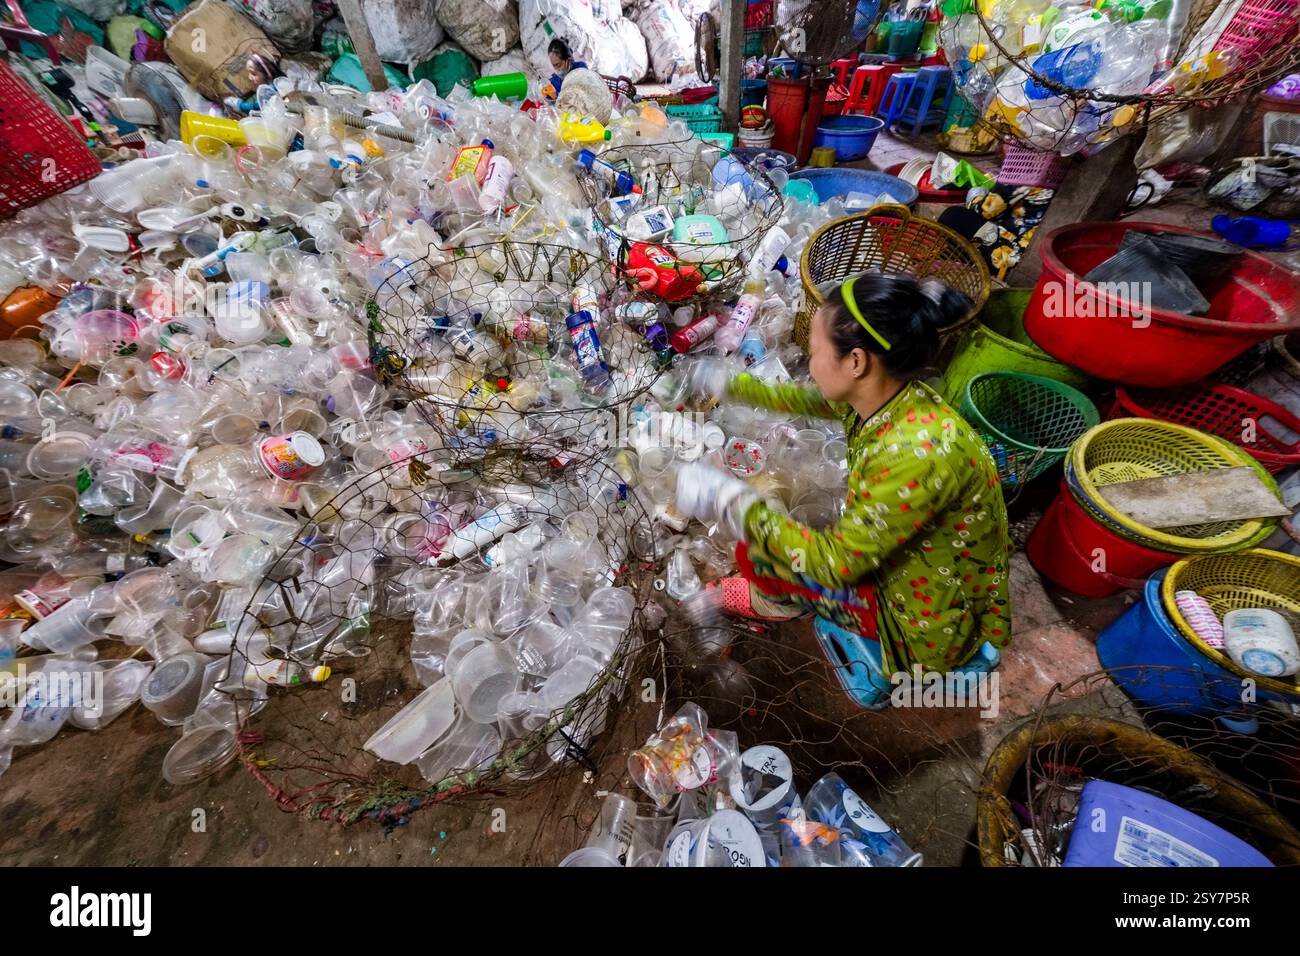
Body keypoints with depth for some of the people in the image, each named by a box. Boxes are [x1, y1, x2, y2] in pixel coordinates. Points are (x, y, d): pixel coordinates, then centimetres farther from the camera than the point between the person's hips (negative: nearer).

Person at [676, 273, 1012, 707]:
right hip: (897, 561, 8)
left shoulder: (921, 453, -38)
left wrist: (731, 501, -27)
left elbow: (837, 561, -31)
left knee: (756, 555, -11)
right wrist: (731, 385, 16)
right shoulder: (882, 394, -12)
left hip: (932, 618, -7)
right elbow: (809, 399, 10)